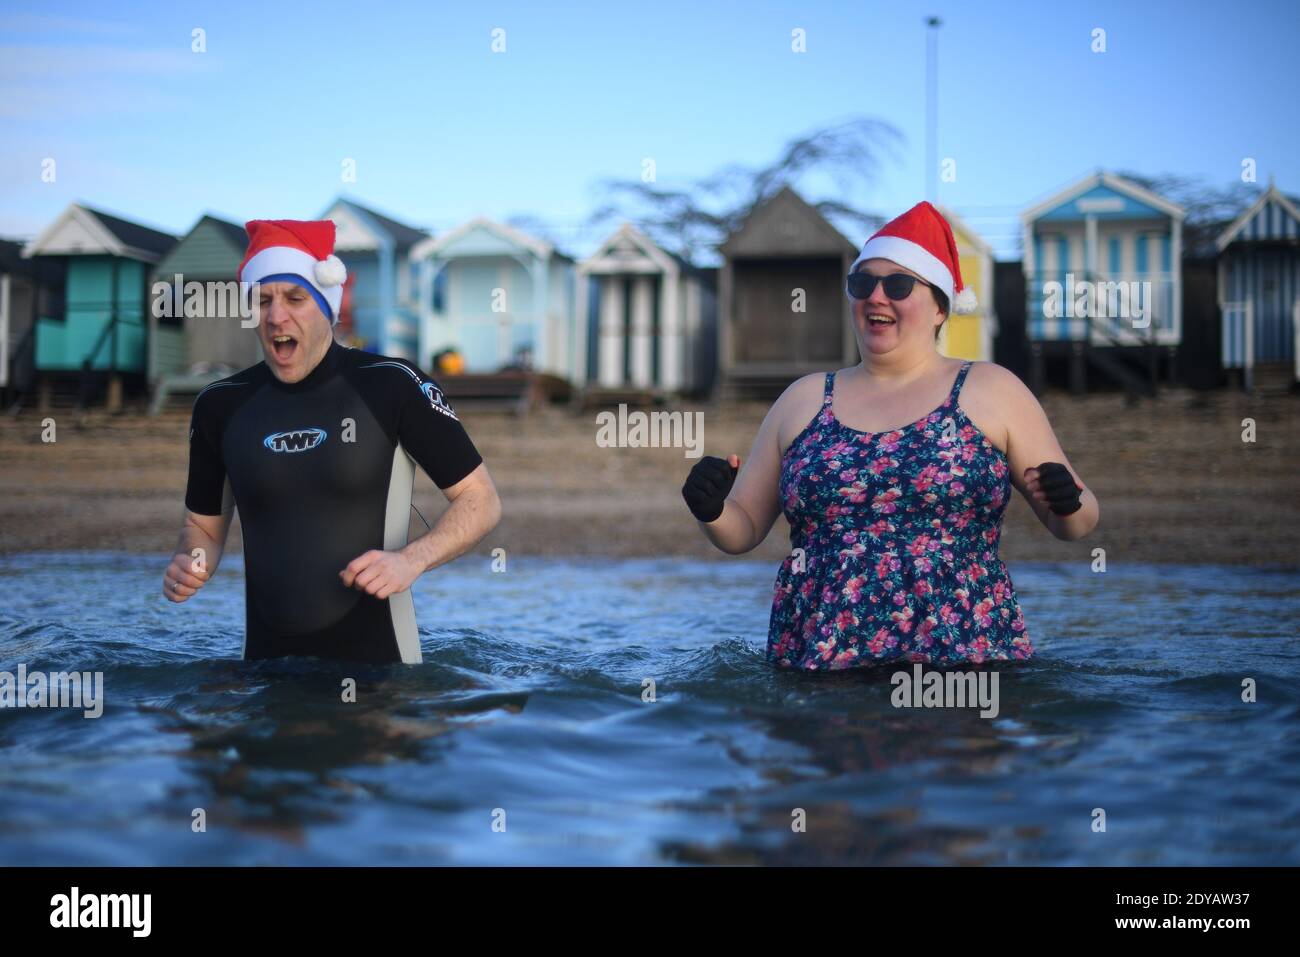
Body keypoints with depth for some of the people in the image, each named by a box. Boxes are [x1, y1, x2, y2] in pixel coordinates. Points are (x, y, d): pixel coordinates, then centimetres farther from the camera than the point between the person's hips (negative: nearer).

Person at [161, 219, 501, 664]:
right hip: (267, 649, 4)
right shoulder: (221, 405, 2)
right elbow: (204, 523, 15)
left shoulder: (391, 385, -10)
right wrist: (189, 563, -7)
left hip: (374, 652, -3)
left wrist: (411, 560, -21)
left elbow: (481, 501, -5)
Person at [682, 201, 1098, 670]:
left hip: (966, 660, -1)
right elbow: (744, 528, 15)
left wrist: (1067, 504, -13)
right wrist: (712, 510, -6)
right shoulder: (804, 399, 13)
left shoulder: (991, 391, 7)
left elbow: (1074, 519, 8)